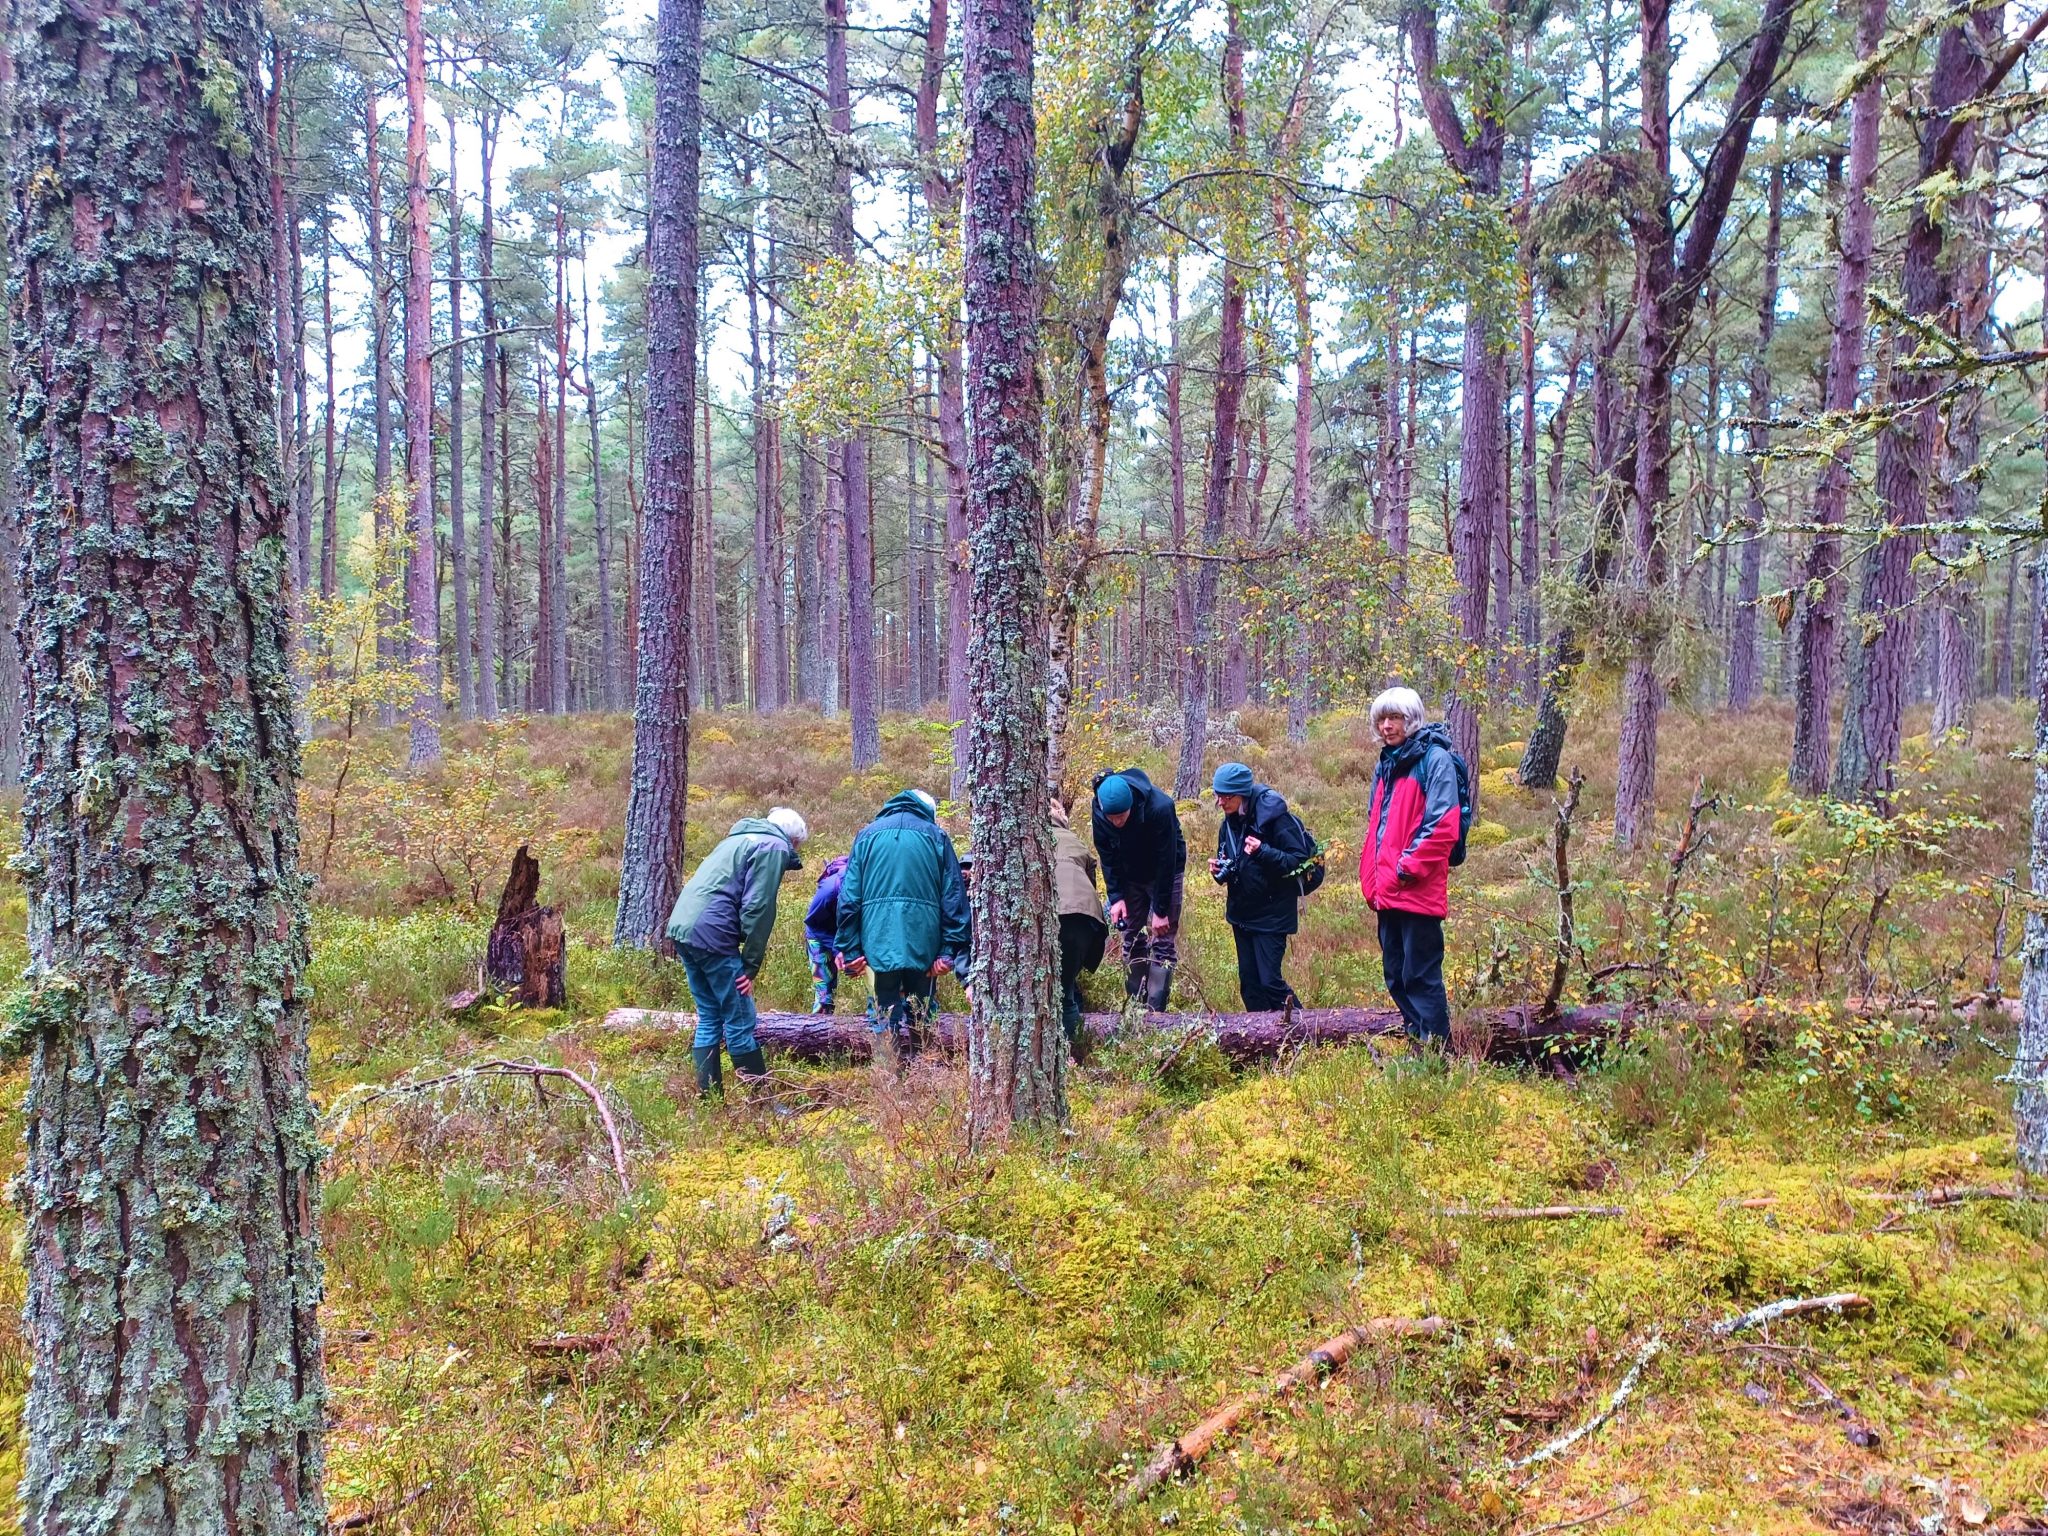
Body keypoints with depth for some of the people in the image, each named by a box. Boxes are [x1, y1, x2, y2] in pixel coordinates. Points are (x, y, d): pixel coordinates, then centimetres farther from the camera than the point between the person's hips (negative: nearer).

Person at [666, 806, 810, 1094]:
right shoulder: (774, 847, -1)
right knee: (740, 1022, -1)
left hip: (681, 927, 9)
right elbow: (758, 909, -11)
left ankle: (708, 1094, 18)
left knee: (709, 1018, 16)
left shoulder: (738, 839, 26)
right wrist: (750, 966, -7)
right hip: (712, 935, -9)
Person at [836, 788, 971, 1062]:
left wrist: (849, 950, 7)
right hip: (923, 942, -1)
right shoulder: (935, 835, 9)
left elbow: (849, 898, 7)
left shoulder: (867, 834, 13)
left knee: (885, 1014, 8)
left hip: (879, 940, 1)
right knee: (919, 1017, 12)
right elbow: (954, 898, 2)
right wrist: (951, 950, 2)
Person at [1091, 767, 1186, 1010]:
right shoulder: (1099, 809, -22)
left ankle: (1156, 1009, -5)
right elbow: (1107, 855, -9)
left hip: (1166, 874, -4)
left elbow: (1166, 861, -28)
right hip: (1130, 876, 4)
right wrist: (1116, 897, -16)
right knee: (1132, 938, 6)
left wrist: (1161, 910, -23)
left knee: (1163, 942, -7)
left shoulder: (1160, 807, -36)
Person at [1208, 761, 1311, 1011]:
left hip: (1271, 914, -7)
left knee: (1269, 981, -8)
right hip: (1241, 913, 7)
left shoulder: (1274, 817, -17)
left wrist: (1262, 852, -31)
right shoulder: (1228, 824, 5)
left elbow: (1300, 860, -18)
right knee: (1249, 982, 10)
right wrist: (1219, 871, -5)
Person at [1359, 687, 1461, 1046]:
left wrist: (1408, 869, -16)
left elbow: (1442, 826, -17)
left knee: (1420, 975, -5)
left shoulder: (1435, 759, -9)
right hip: (1387, 893, 8)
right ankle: (1414, 1037, 24)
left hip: (1419, 892, -8)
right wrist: (1371, 877, 12)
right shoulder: (1386, 764, 16)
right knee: (1395, 974, 14)